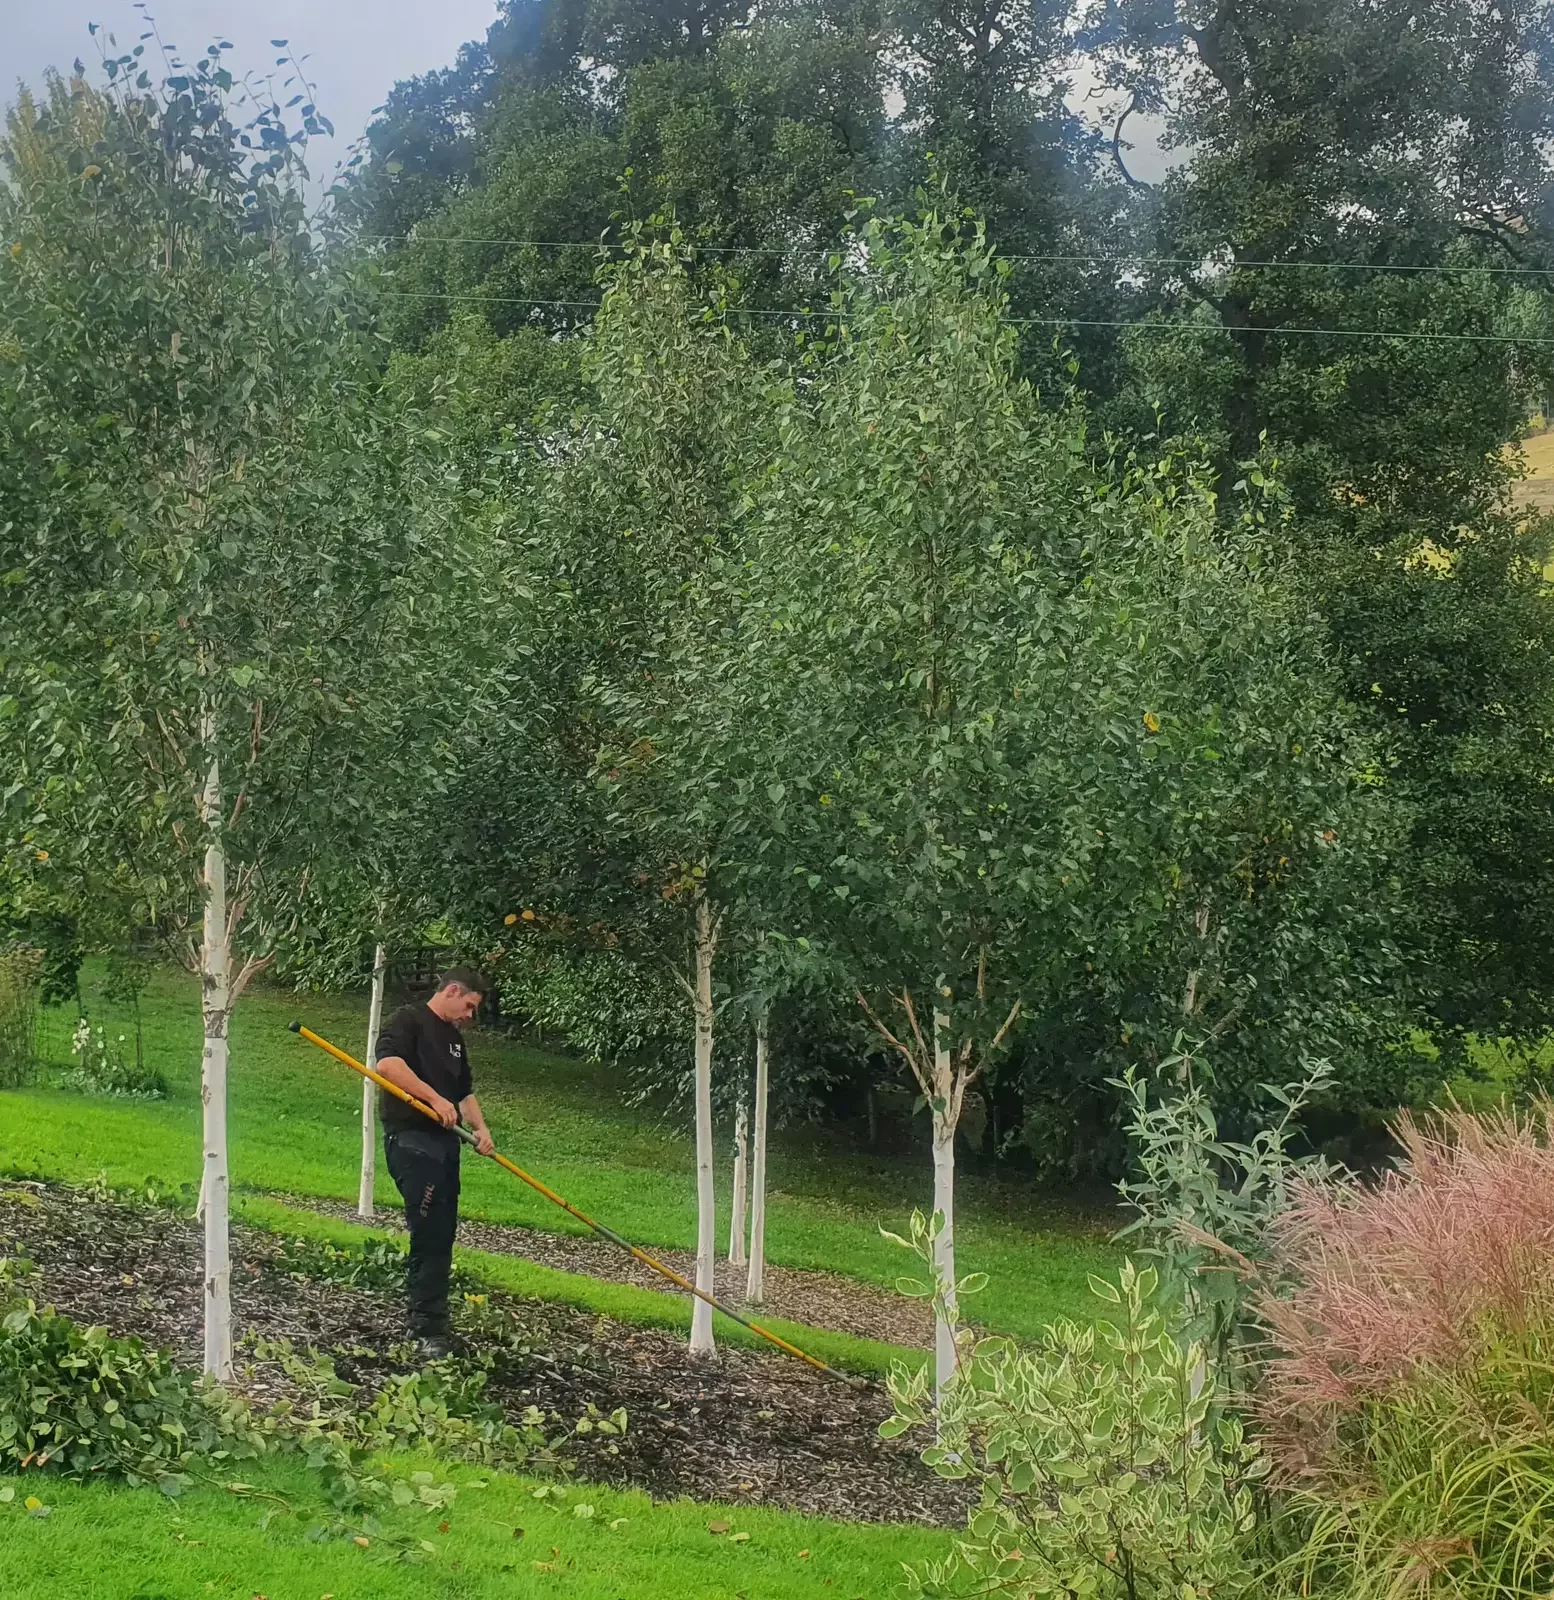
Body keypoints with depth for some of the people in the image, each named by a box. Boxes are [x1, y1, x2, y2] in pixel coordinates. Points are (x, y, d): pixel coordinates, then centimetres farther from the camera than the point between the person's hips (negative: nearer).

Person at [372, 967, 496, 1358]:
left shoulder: (455, 1038, 20)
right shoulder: (409, 1019, -6)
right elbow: (387, 1062, -24)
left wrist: (480, 1127, 6)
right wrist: (435, 1098, -26)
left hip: (445, 1142, 9)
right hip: (411, 1139, -9)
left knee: (440, 1237, 10)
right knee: (430, 1234, -12)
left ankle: (418, 1315, 20)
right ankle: (429, 1330, -10)